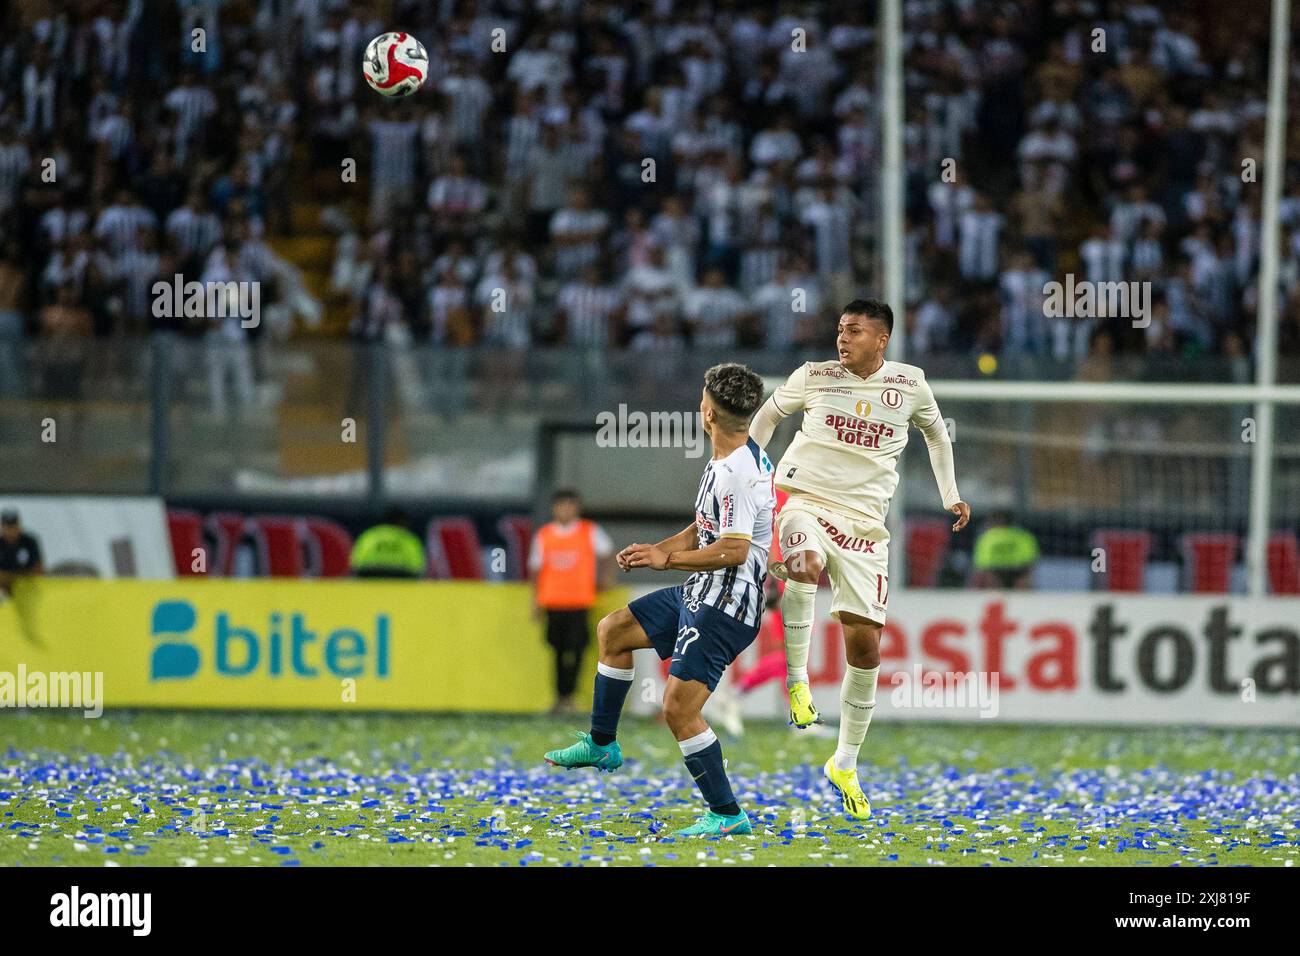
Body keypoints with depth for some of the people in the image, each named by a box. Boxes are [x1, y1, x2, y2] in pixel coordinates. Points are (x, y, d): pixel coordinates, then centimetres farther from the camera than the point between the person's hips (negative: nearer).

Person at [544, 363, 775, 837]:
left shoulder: (736, 473, -23)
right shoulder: (725, 462, 10)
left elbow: (734, 549, -28)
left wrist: (667, 559, -18)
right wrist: (655, 550, 8)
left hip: (725, 607, -11)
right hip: (701, 594, 11)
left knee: (678, 707, -16)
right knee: (613, 630, 22)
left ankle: (727, 815, -9)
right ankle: (601, 745, 32)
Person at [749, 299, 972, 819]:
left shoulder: (909, 384, 4)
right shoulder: (814, 376, 0)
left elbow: (935, 432, 24)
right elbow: (768, 415, 17)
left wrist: (951, 496, 21)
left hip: (864, 521, 2)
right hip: (808, 501, -2)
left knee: (865, 645, 0)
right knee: (805, 566, -40)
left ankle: (845, 766, 15)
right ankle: (796, 679, -22)